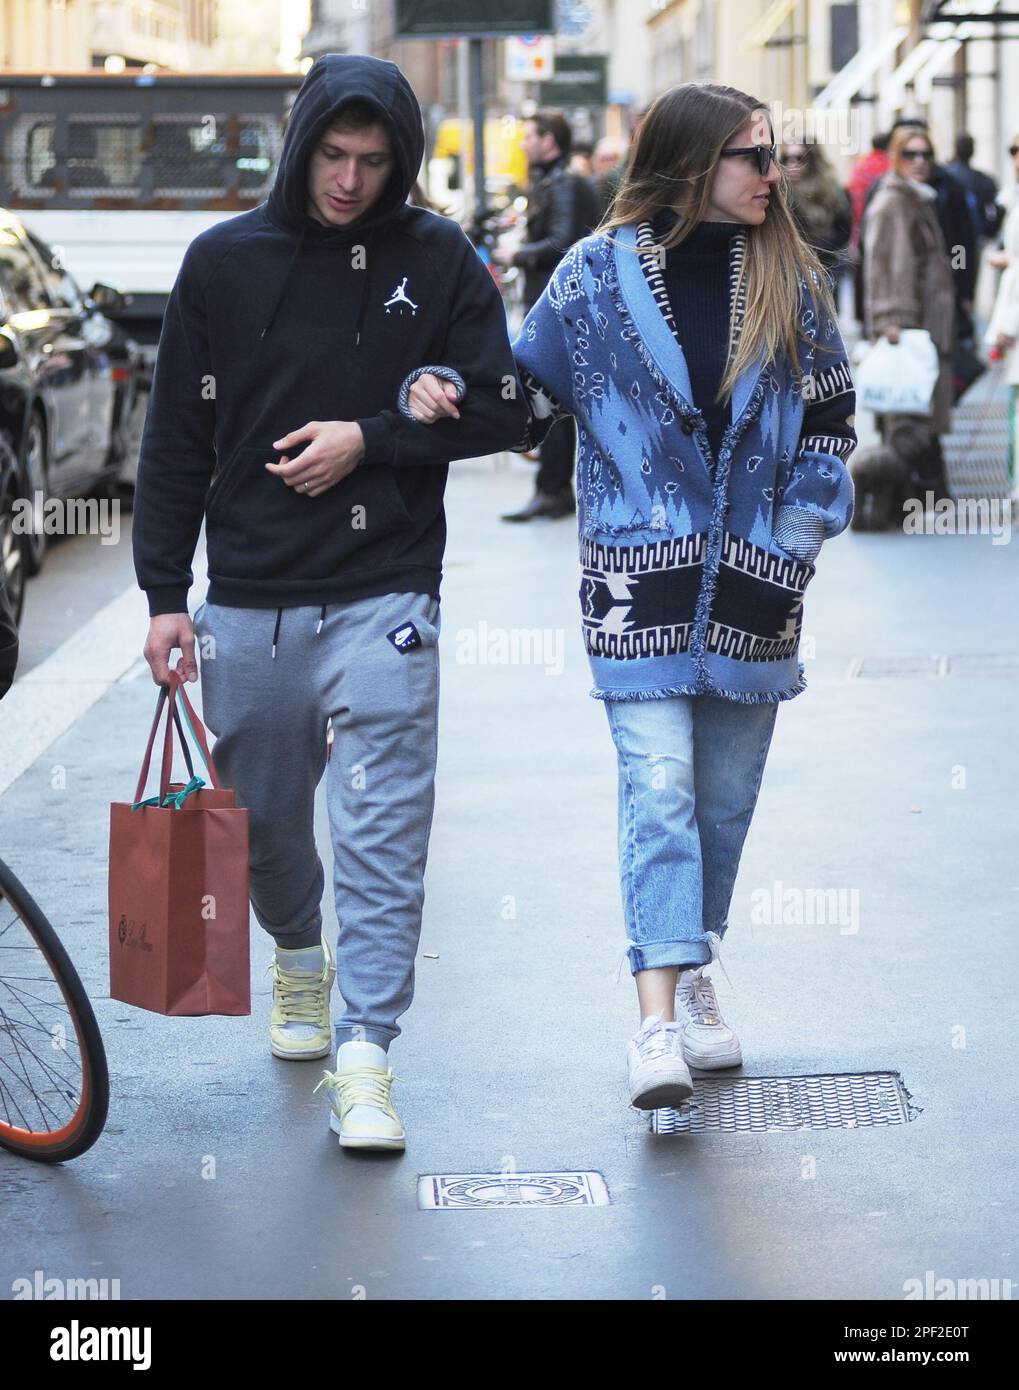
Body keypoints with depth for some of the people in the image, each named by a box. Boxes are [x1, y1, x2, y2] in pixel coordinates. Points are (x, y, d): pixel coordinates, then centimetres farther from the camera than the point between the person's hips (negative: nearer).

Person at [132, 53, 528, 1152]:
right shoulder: (224, 260, 4)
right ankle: (299, 957, 44)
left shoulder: (438, 260, 1)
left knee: (383, 833, -10)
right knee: (260, 817, 15)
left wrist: (371, 439, -10)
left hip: (384, 597, -2)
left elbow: (498, 412, 3)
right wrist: (164, 592, 3)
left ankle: (365, 1059, -9)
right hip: (247, 601, 2)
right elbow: (175, 439, 7)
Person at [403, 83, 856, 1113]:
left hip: (752, 575, 3)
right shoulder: (598, 273, -1)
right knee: (656, 784, -12)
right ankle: (658, 1022, -16)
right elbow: (526, 389, 5)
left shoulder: (789, 277, 7)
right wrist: (439, 391, -14)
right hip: (638, 573, -3)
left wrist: (796, 536, 2)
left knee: (725, 794, 10)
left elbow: (829, 418, 12)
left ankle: (693, 982, 26)